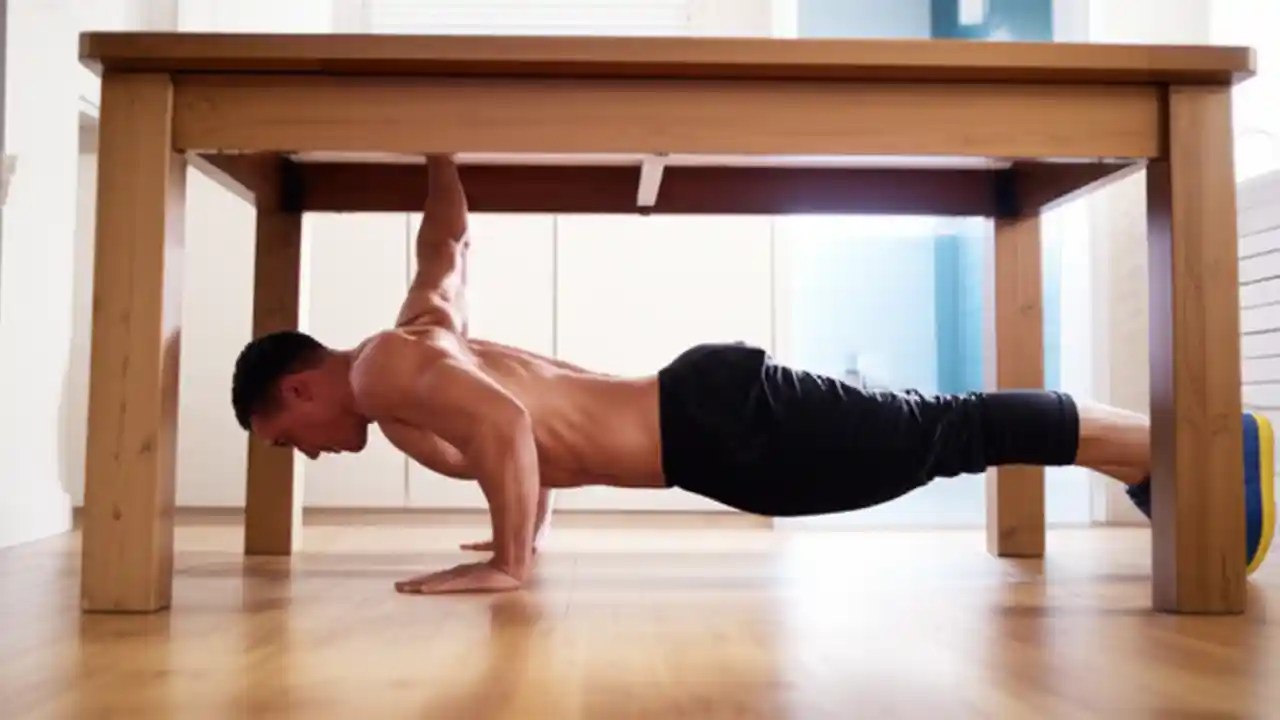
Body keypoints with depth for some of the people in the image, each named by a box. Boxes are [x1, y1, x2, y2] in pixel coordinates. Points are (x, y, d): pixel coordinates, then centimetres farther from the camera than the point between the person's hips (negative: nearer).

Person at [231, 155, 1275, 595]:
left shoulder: (383, 373, -7)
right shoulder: (423, 331, 19)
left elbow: (503, 420, -25)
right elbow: (451, 238, 36)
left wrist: (509, 563, -18)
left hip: (718, 422, -8)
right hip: (707, 405, 8)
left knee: (950, 434, -3)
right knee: (941, 436, 12)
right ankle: (1161, 455, 24)